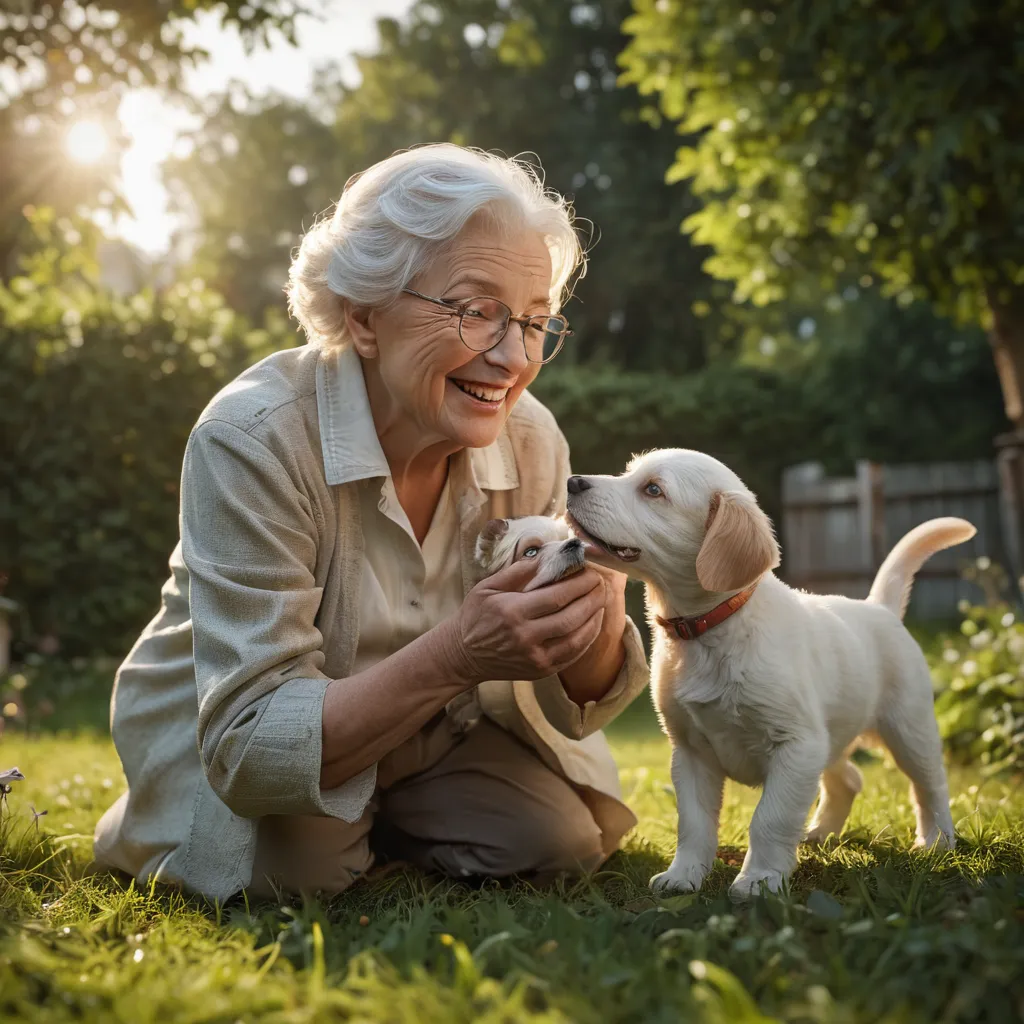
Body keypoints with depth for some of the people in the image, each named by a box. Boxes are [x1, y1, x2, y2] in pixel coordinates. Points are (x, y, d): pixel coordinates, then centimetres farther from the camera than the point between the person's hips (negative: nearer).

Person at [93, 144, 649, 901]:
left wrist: (596, 618, -34)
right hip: (220, 735, -3)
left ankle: (372, 822, 16)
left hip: (428, 730, 4)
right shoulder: (255, 439, -31)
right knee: (299, 864, -29)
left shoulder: (531, 441, -16)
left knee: (564, 840, -13)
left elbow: (574, 709, -9)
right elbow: (252, 745, -33)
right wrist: (455, 657, -48)